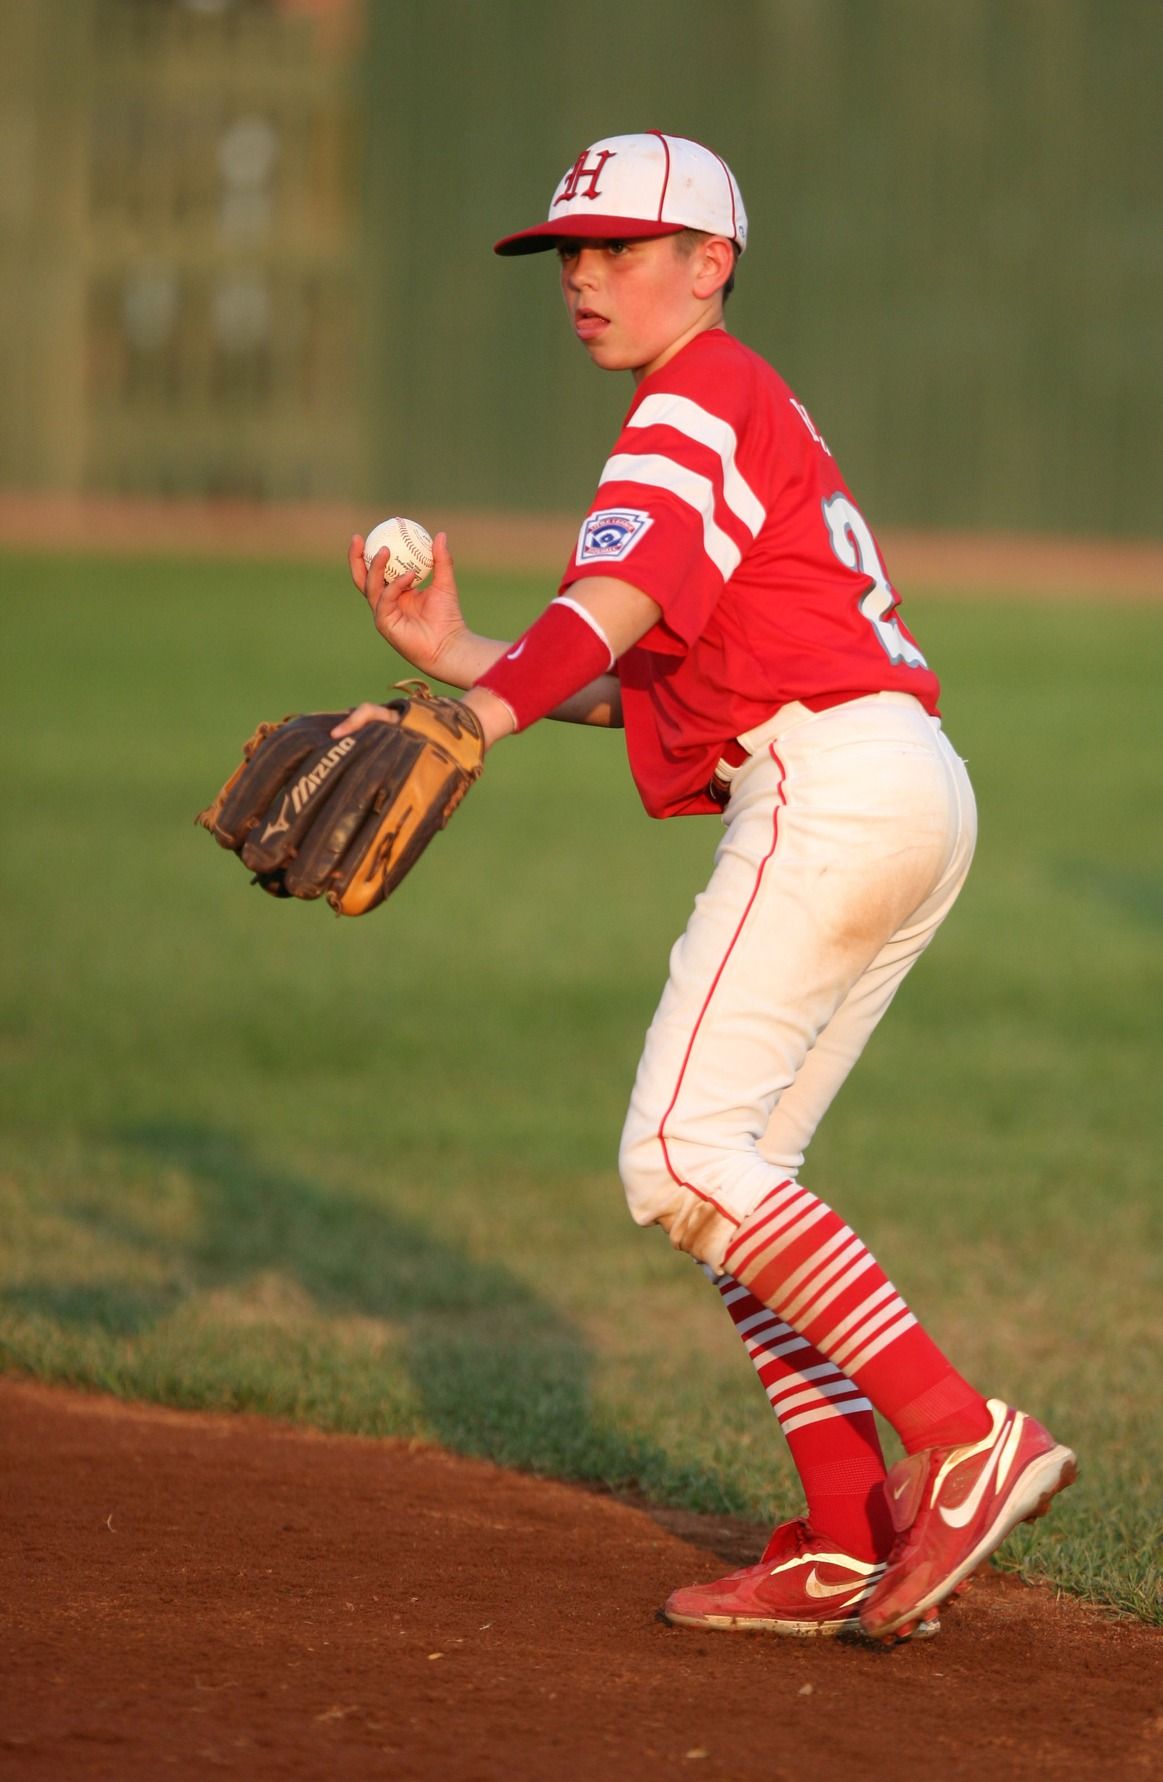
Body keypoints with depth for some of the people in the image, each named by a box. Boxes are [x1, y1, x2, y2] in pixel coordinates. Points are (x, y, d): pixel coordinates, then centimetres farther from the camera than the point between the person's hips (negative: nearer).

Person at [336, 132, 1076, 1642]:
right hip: (914, 800, 10)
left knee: (682, 1159, -16)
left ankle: (963, 1438, -24)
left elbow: (606, 612, -23)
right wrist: (458, 657, 12)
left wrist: (464, 726, -39)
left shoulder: (697, 406, -3)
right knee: (734, 1173, 11)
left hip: (832, 784, -10)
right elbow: (648, 682, 22)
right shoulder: (749, 416, 27)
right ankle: (845, 1545, 6)